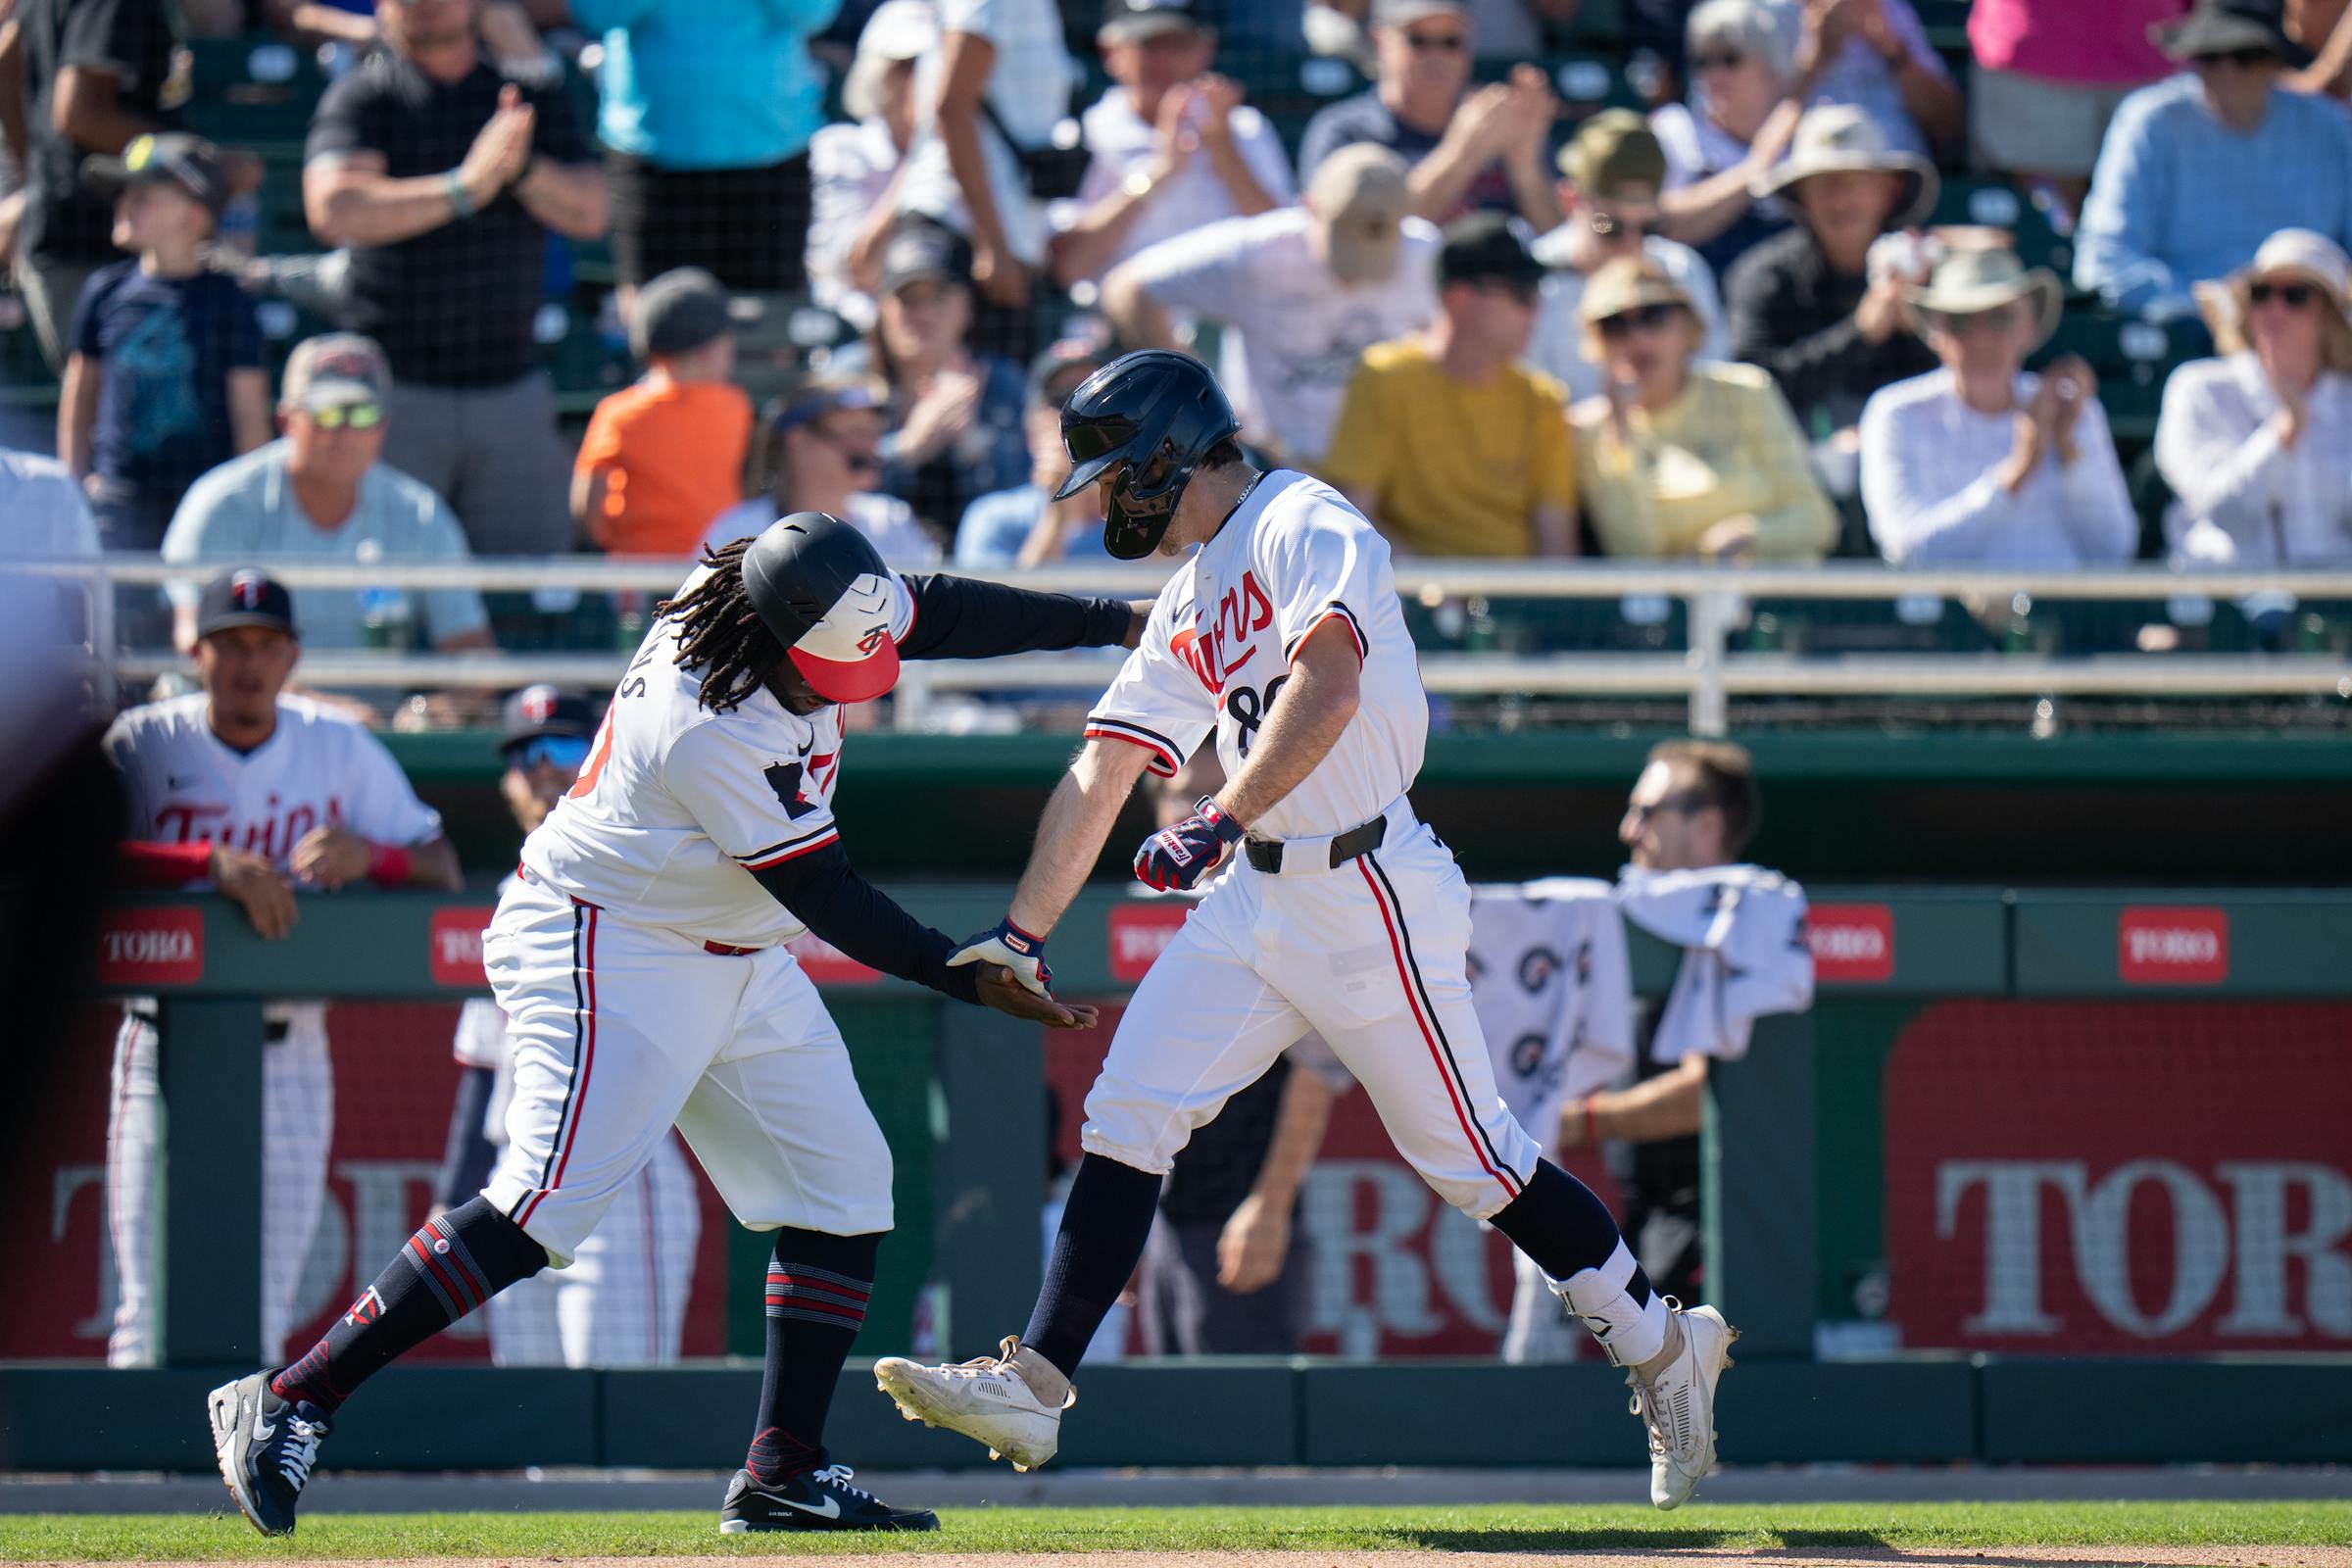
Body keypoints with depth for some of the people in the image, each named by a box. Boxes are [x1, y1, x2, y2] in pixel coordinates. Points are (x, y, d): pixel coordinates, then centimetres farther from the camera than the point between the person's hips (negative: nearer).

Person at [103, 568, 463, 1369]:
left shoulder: (341, 748, 6)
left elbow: (443, 867, 3)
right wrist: (216, 865, -30)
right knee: (152, 1305, -7)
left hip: (288, 1055, 2)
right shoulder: (145, 743, -2)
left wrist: (367, 856, -18)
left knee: (261, 1317, 3)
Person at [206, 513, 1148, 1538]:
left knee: (844, 1186, 5)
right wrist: (970, 981, -17)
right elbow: (827, 898, -23)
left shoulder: (748, 595, -7)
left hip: (737, 958, 10)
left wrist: (1112, 622, 9)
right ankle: (286, 1406, -18)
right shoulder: (716, 730, -31)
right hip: (606, 951, -10)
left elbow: (938, 614, 8)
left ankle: (783, 1474, 7)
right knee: (546, 1204, -20)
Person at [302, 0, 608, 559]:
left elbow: (588, 213, 1)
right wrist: (464, 189, -25)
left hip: (513, 385, 3)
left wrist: (524, 170, -19)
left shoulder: (535, 96, 10)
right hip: (395, 385, -3)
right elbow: (334, 212, -18)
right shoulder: (361, 98, -1)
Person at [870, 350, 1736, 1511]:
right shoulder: (1188, 600, 18)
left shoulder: (1304, 526, -10)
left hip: (1369, 896, -8)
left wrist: (1220, 825, -33)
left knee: (1469, 1159, 0)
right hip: (1256, 895, 8)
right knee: (1127, 1116, -4)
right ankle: (1034, 1383, -7)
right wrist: (1020, 933, 16)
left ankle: (1661, 1344, 16)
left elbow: (1326, 688, -27)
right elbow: (1099, 776, 19)